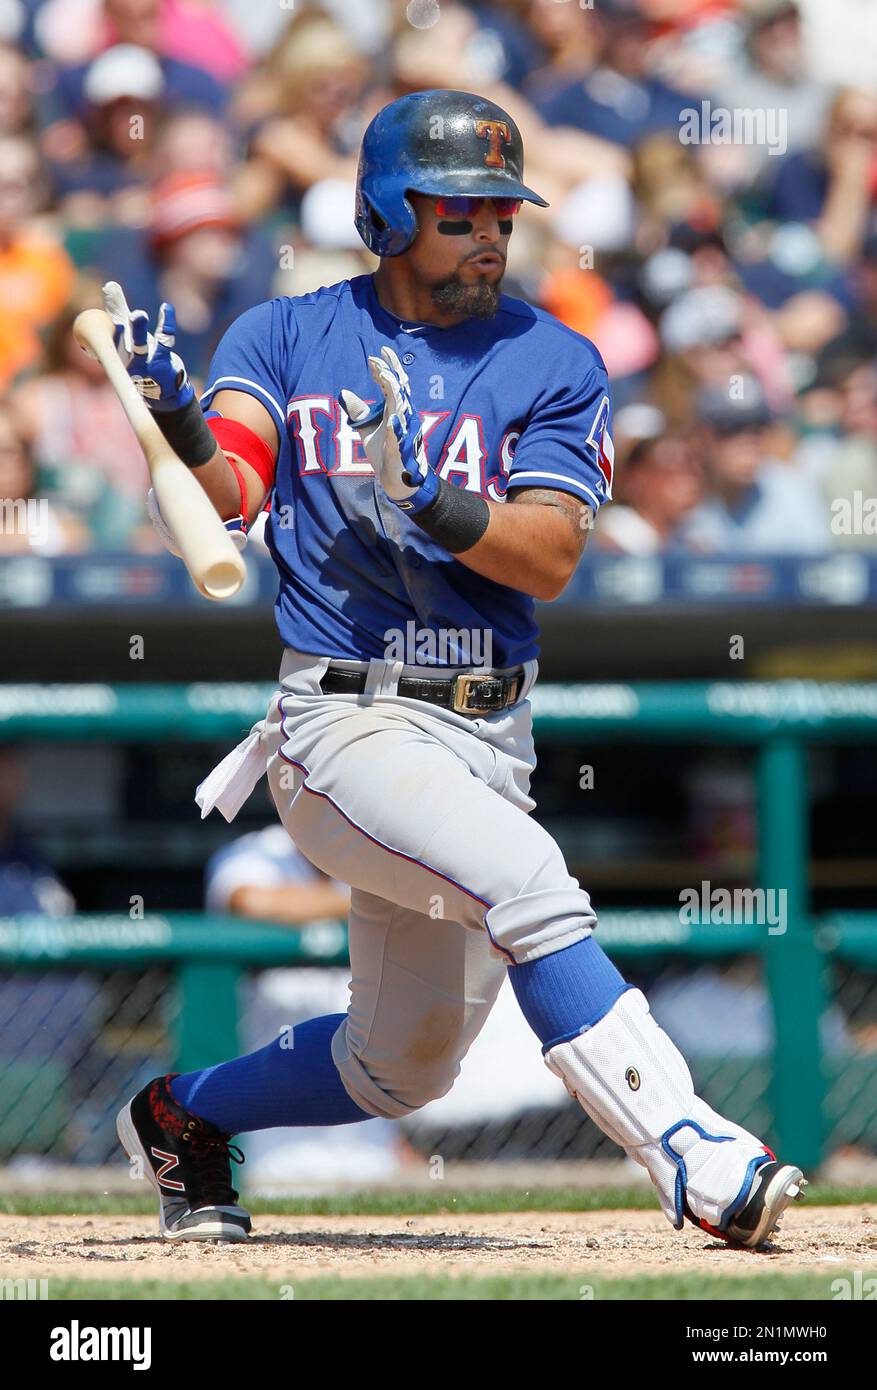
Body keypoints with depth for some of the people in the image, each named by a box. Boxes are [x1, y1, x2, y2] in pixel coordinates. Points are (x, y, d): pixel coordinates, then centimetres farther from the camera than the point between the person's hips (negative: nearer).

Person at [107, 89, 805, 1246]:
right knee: (527, 881, -31)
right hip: (345, 720, -4)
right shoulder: (288, 338, 5)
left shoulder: (555, 364, 5)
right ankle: (690, 1156, -38)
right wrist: (180, 423, -31)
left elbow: (550, 558, -8)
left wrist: (433, 505, -25)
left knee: (407, 1064, 12)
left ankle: (186, 1116, 37)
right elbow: (227, 499, -10)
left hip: (488, 740, 4)